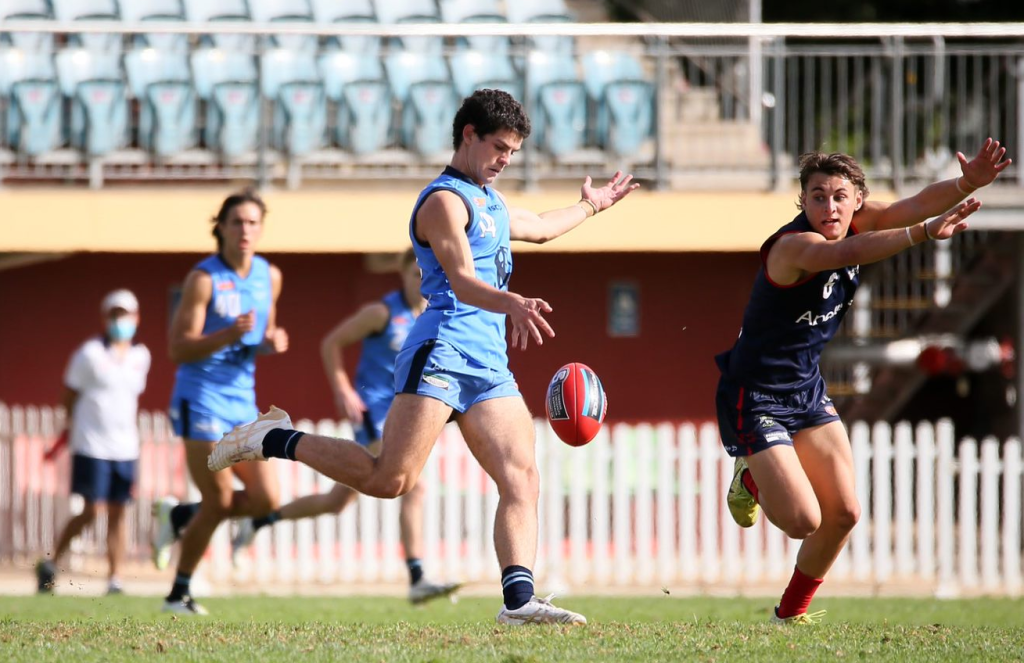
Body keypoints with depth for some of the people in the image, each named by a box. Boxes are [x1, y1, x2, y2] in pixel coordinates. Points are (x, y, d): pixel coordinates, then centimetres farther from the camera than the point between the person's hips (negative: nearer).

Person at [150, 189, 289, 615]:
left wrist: (273, 341, -2)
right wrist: (230, 334, -28)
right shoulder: (204, 279, -11)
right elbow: (179, 349, -14)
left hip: (243, 403, 6)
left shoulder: (269, 277, 9)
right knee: (219, 502, -7)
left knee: (266, 500, -3)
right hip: (202, 400, -6)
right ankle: (179, 593, 10)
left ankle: (178, 517, 20)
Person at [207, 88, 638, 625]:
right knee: (391, 478, -18)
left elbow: (541, 227, 50)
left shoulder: (490, 203, 27)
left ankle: (519, 599, -17)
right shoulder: (446, 200, -5)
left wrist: (591, 205, 60)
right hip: (441, 353, -9)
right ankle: (277, 440, 0)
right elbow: (462, 280, -21)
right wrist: (512, 305, -39)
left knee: (522, 478, -8)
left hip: (489, 364, 9)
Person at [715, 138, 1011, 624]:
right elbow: (846, 254, -48)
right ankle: (752, 478, 21)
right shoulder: (792, 245, -28)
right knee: (803, 521, -13)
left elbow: (915, 205, -18)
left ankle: (792, 610, 23)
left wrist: (968, 183, -38)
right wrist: (924, 234, -57)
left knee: (843, 514, -1)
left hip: (808, 390, 7)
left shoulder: (857, 221, -5)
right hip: (755, 398, -7)